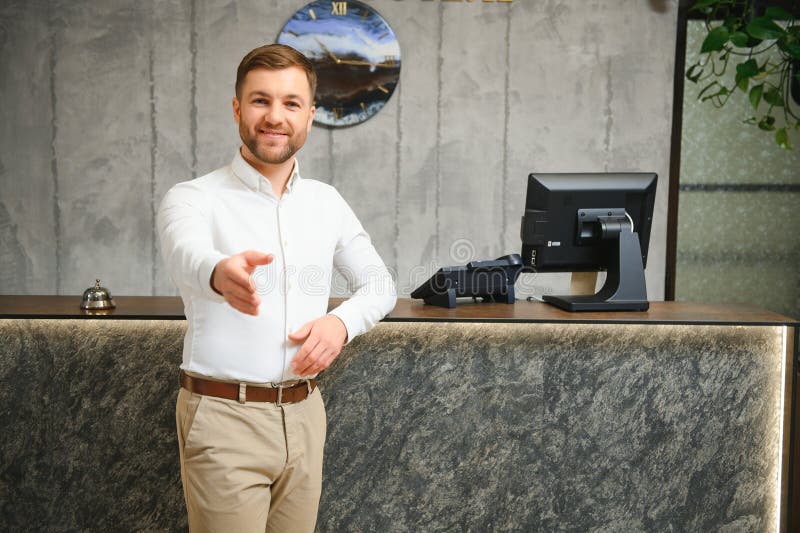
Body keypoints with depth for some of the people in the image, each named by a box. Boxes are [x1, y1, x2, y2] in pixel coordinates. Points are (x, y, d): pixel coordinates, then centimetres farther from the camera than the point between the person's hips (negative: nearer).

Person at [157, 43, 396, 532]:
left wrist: (342, 321, -9)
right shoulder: (193, 199, -7)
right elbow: (187, 255, -30)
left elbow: (380, 283, 13)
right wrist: (220, 272, -54)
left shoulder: (327, 202, 8)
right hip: (224, 417, -4)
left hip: (303, 413, 4)